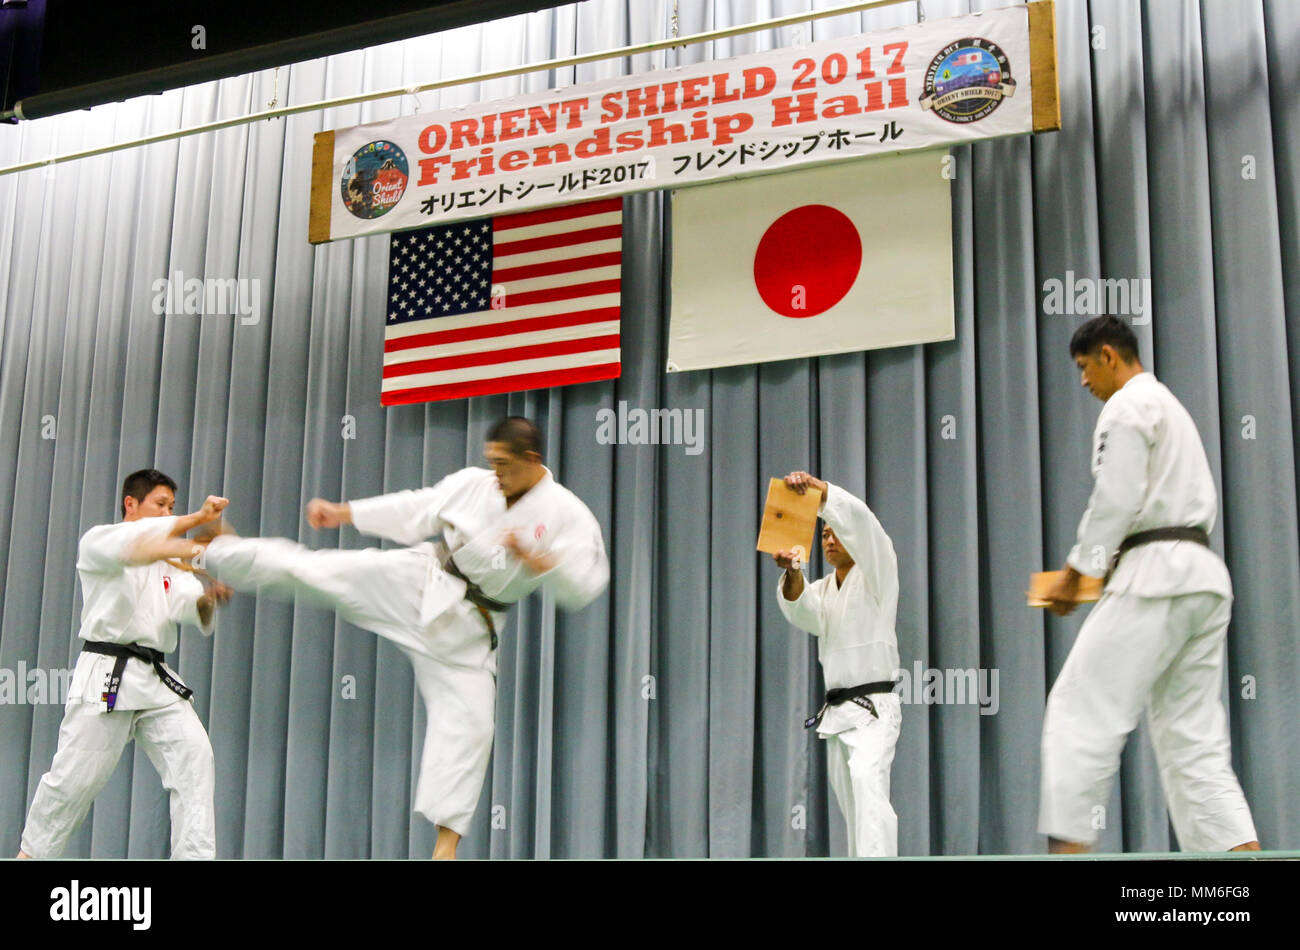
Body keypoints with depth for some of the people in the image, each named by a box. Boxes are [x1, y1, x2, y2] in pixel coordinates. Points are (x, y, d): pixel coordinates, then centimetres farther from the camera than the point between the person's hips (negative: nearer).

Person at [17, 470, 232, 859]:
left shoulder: (169, 566, 20)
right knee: (75, 777, -3)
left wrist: (208, 597, -25)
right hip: (105, 676, -5)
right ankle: (32, 853, 18)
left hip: (156, 680, 5)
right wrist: (197, 518, -24)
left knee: (194, 758, -11)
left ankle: (195, 855, -8)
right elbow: (137, 542, -19)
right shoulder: (97, 543, 4)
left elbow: (187, 604, -2)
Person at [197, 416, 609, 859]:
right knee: (310, 571, -7)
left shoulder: (567, 515, -12)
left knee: (469, 724, -4)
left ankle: (447, 839, 7)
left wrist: (534, 558, -31)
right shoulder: (472, 483, -3)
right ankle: (214, 551, 12)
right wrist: (342, 512, 9)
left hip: (466, 628, -1)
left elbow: (585, 588, -18)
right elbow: (414, 510, 8)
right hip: (417, 582, 2)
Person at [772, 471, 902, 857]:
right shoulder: (823, 589, 16)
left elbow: (860, 522, -19)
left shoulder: (876, 575, 0)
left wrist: (819, 487, -34)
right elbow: (800, 609, -9)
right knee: (852, 808, 9)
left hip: (873, 708, -7)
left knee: (867, 781, -28)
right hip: (835, 710, 7)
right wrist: (792, 572, -32)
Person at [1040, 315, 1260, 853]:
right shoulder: (1171, 409, 27)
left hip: (1156, 579, -10)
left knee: (1082, 711, -8)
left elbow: (1115, 501, -14)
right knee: (1193, 737, 7)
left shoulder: (1126, 408, -5)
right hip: (1202, 576, 10)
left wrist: (1075, 571, -6)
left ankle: (1068, 845, -11)